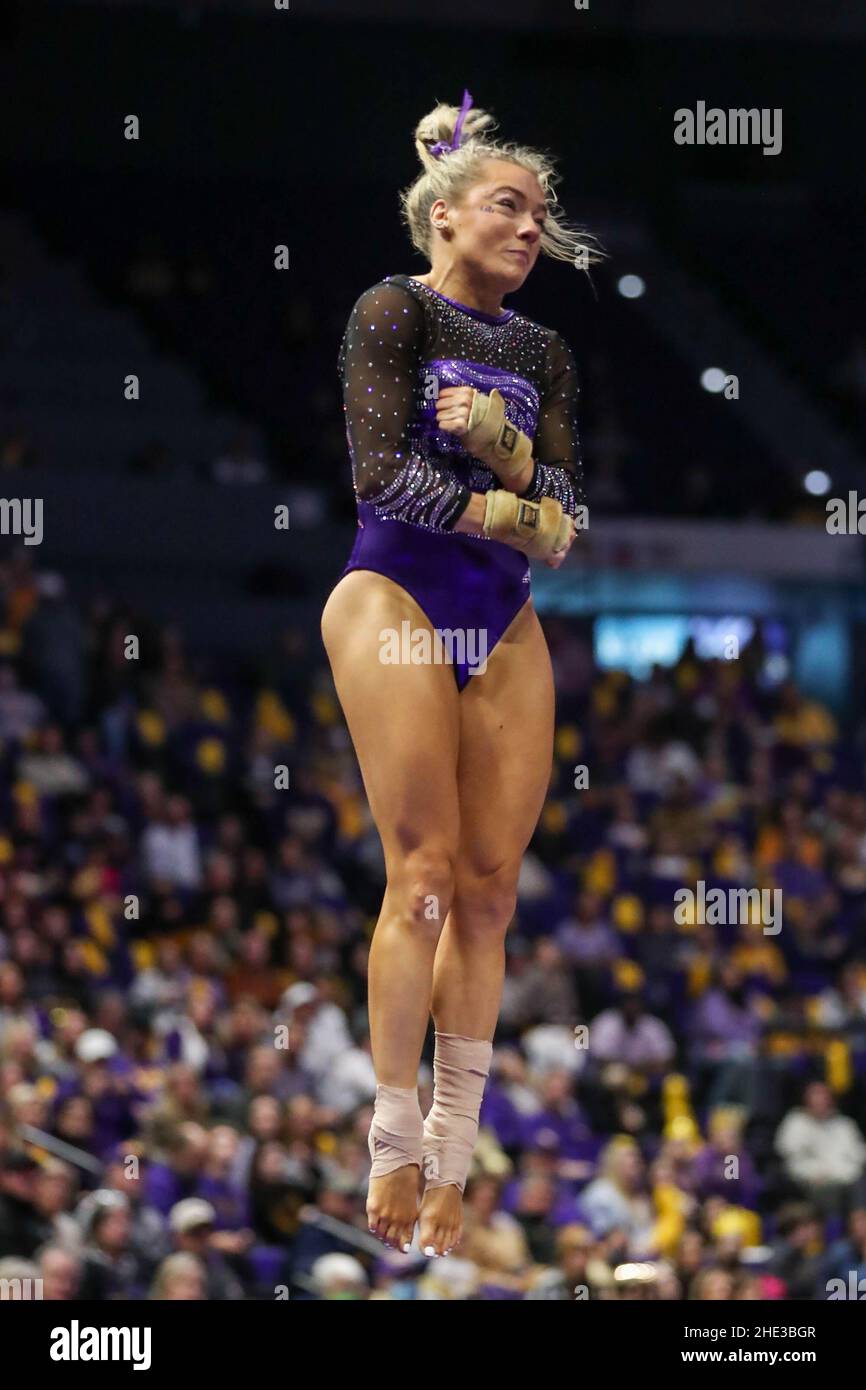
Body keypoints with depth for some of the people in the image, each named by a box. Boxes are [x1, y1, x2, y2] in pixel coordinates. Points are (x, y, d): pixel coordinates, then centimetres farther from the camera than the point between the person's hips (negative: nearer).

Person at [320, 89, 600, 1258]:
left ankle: (455, 1154, 1)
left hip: (506, 625, 5)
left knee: (492, 887, -2)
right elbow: (383, 472, -11)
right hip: (397, 600, -5)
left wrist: (507, 451, -12)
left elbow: (566, 511, 7)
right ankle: (396, 1150, -8)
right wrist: (516, 519, -9)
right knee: (425, 875, -12)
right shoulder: (392, 313, 1)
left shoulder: (541, 354, 17)